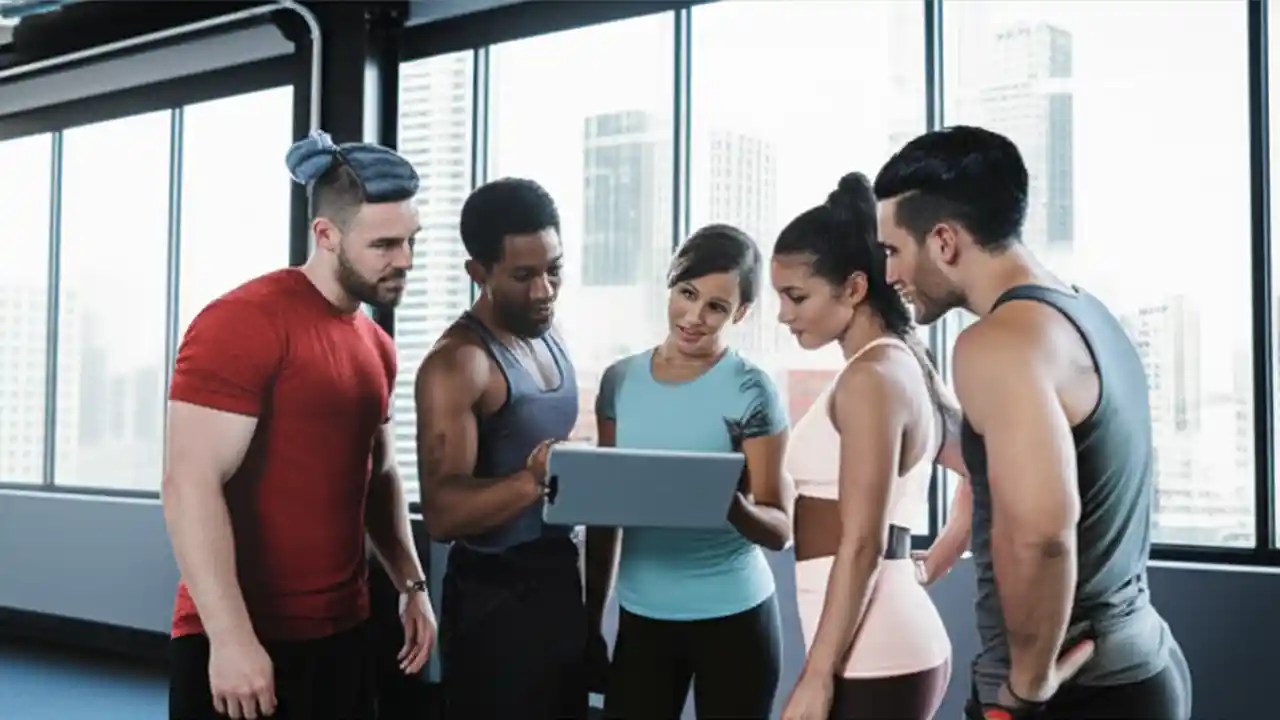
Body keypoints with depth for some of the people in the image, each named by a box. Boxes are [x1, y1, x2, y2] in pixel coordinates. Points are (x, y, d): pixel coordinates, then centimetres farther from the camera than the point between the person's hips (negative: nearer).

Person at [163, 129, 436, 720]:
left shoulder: (376, 345, 10)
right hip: (243, 644, -7)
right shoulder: (242, 323, -13)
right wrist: (230, 636, -22)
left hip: (343, 634, 7)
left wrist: (411, 585, 11)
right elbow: (190, 486, -19)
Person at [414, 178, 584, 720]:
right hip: (495, 598, -8)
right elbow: (442, 513, -25)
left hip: (561, 582, 8)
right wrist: (533, 481, -39)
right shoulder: (458, 361, -17)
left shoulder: (551, 339, 9)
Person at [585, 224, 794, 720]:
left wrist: (731, 506, -29)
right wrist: (592, 616, 9)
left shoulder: (750, 391, -9)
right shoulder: (620, 381, 3)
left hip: (733, 617, -3)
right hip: (641, 616, 3)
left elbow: (780, 528, -9)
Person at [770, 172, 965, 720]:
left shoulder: (871, 377, -14)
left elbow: (861, 545, -17)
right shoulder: (907, 365, 14)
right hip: (890, 652, 9)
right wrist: (928, 567, 16)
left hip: (872, 661, -9)